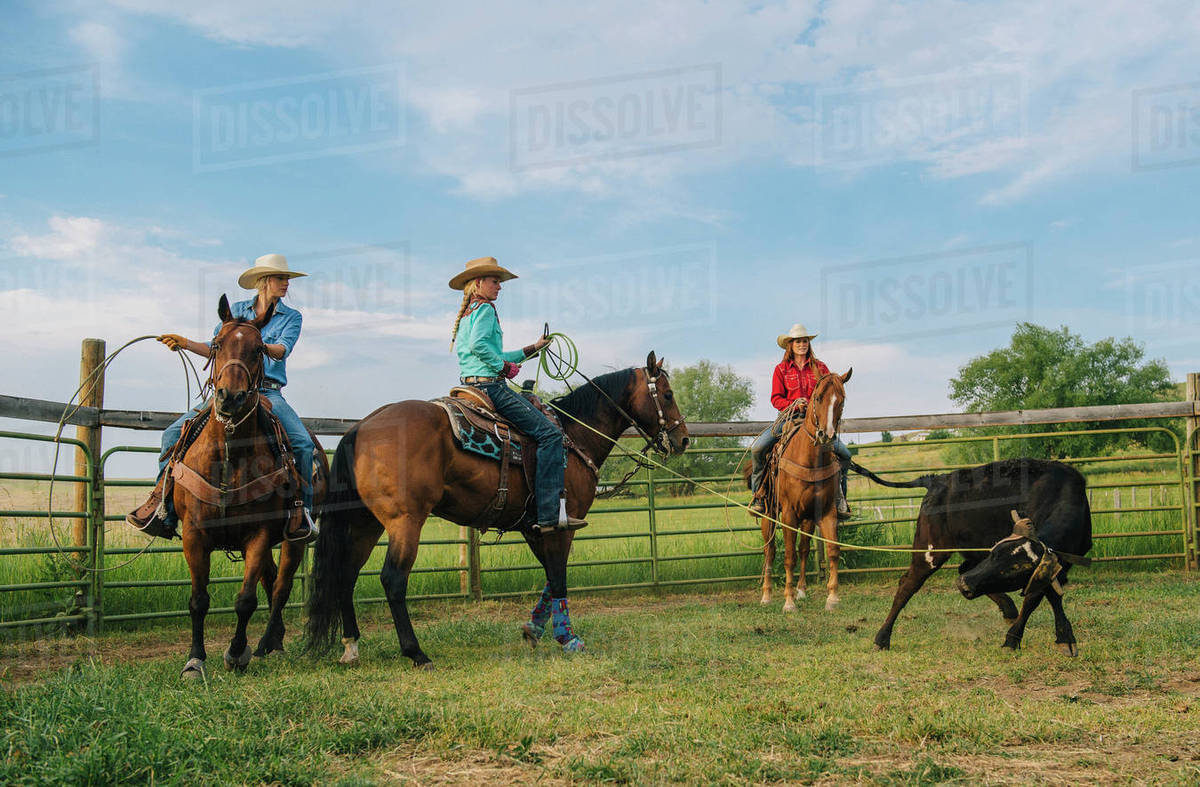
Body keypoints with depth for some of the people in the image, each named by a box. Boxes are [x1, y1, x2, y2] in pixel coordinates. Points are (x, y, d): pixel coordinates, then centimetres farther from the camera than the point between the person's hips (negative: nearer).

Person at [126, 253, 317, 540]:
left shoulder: (291, 317, 8)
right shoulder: (236, 310, 15)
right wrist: (185, 343, 0)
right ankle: (163, 513, -8)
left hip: (268, 393, -2)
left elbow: (282, 349, -11)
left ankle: (303, 513, -13)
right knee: (175, 433, -11)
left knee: (303, 442, -27)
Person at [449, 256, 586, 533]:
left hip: (472, 385, 11)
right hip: (490, 386, -11)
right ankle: (549, 515, -22)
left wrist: (532, 349, 27)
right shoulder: (485, 309, -6)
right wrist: (504, 366, -13)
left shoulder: (466, 314, 24)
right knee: (550, 433, -14)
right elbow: (478, 345, -24)